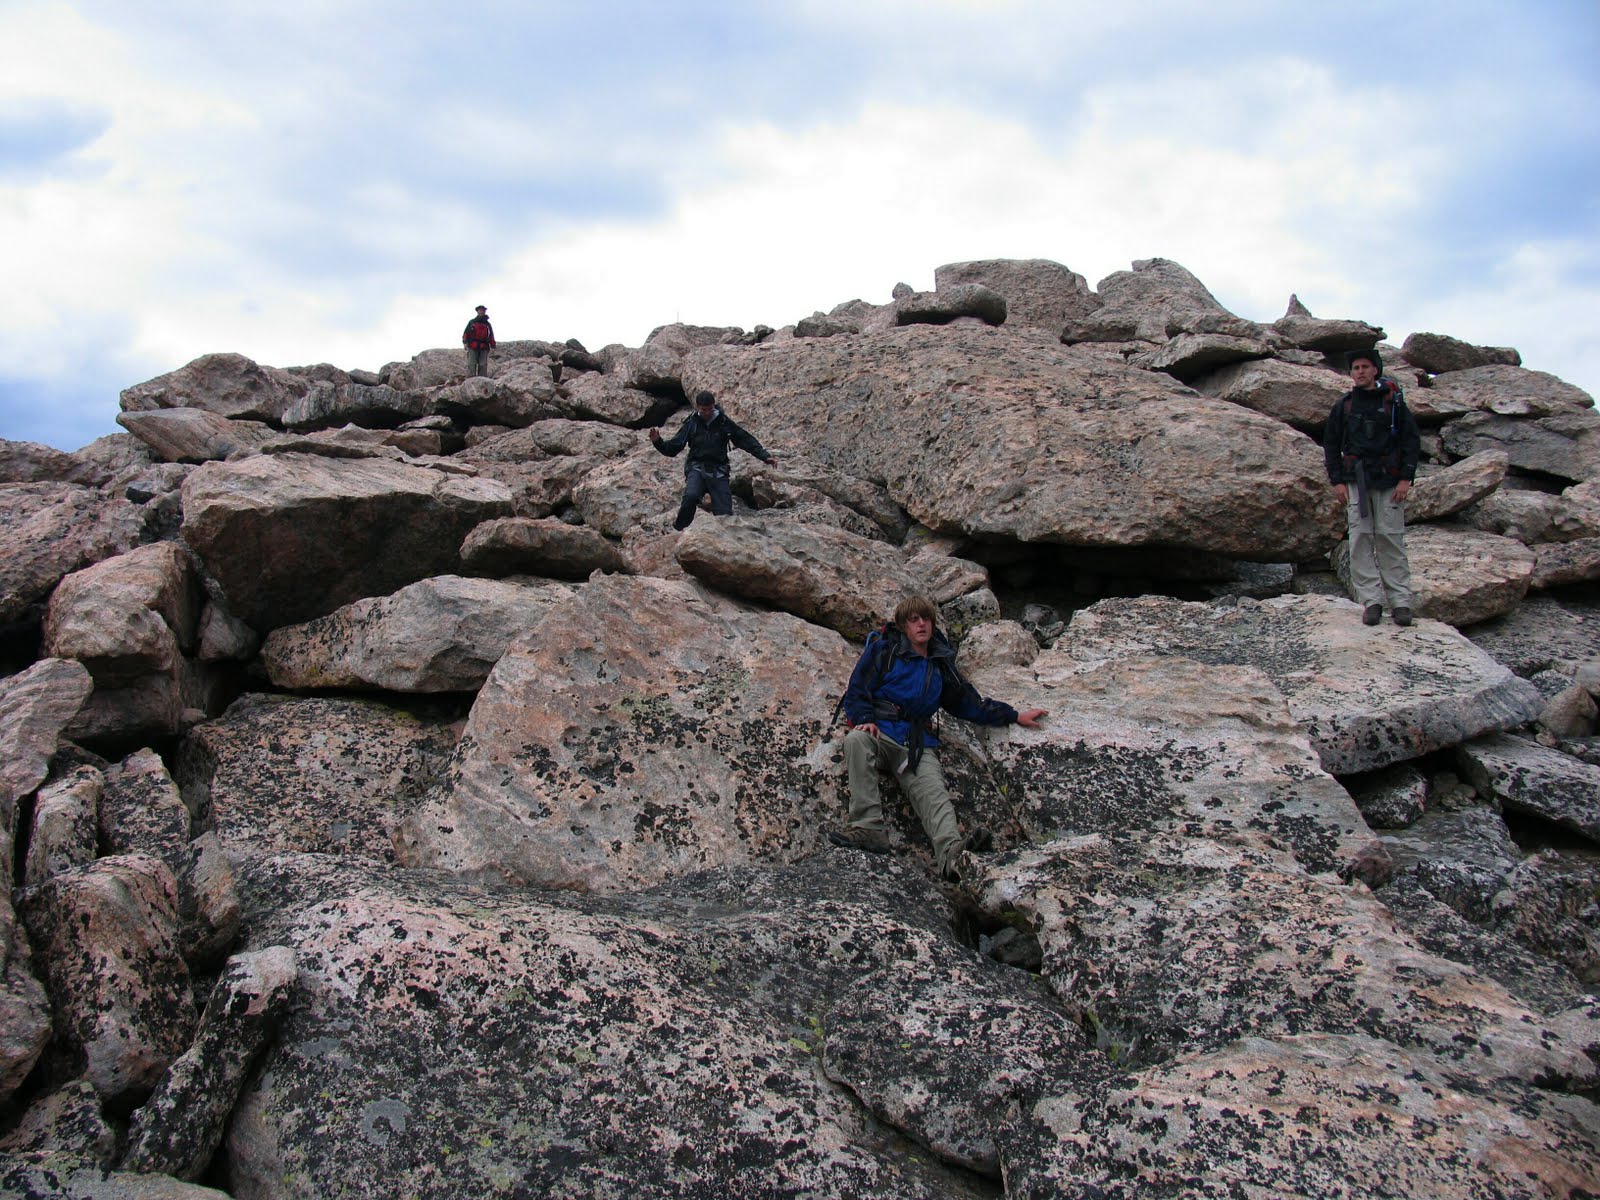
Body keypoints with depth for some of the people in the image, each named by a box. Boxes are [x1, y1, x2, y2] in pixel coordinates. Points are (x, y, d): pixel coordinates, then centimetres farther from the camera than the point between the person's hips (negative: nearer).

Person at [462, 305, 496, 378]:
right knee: (471, 365, -9)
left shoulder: (488, 324, 18)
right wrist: (465, 343, -5)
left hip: (484, 348, 2)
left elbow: (491, 336, 17)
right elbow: (466, 332, 8)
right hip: (472, 347, -2)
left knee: (483, 366, -4)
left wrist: (493, 346, 6)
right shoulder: (472, 322, 13)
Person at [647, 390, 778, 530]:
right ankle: (679, 530, -16)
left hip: (718, 471, 1)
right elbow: (672, 449, 4)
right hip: (697, 467, -1)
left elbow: (745, 440, 7)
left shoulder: (724, 422, 4)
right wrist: (657, 442, -15)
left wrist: (765, 456, -2)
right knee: (691, 496, -33)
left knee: (725, 515, -11)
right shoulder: (692, 423, 4)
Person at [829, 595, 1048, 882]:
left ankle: (951, 853, -54)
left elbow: (969, 704, 31)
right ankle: (868, 827, -43)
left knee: (934, 793, -27)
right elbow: (856, 692, 4)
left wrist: (1015, 716, 28)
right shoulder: (884, 649, 10)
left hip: (918, 745, 3)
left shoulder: (941, 664, 24)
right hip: (880, 732, -3)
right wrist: (865, 719, -17)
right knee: (855, 740, -39)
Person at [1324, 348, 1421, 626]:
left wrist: (1406, 478, -5)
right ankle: (1371, 601, -3)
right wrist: (1337, 481, 4)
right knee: (1361, 540, -4)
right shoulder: (1343, 405, 11)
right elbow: (1330, 444, 14)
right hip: (1355, 481, 2)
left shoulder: (1394, 402, 6)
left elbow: (1412, 440, 4)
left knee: (1391, 539, -4)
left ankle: (1400, 601, -1)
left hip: (1388, 481, -2)